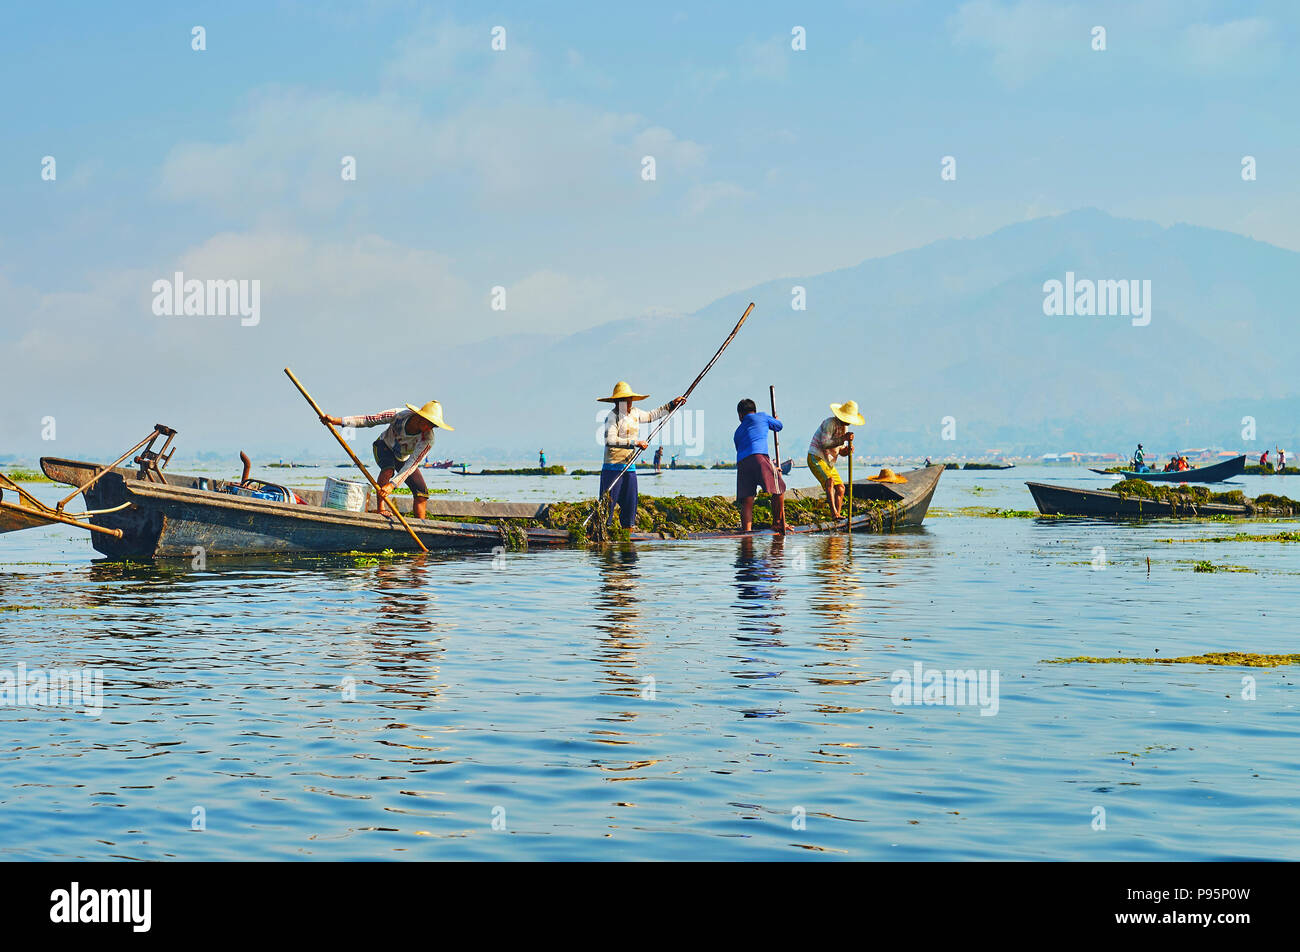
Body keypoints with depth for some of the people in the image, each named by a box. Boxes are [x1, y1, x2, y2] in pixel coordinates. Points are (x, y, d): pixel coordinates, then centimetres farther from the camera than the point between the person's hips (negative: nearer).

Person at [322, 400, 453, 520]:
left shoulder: (427, 439, -34)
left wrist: (393, 485, -51)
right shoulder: (398, 415, -34)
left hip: (404, 459, 2)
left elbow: (411, 465, -39)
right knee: (388, 470, -35)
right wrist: (335, 420, -35)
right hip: (385, 447, -2)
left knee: (421, 493, -10)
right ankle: (379, 508, -30)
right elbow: (368, 420, -29)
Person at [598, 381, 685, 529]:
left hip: (629, 467, 7)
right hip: (613, 466, -7)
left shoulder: (635, 414, 12)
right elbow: (610, 440, -24)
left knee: (630, 503, 6)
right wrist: (635, 443, -24)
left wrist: (672, 404, 31)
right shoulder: (612, 417, -11)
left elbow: (651, 415, 31)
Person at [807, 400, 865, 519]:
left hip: (828, 462, 9)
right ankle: (834, 512, -35)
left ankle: (837, 515, 4)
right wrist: (842, 439, -27)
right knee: (830, 480, -28)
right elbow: (824, 444, -25)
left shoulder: (845, 427, 10)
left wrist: (848, 448, -9)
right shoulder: (830, 423, -16)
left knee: (840, 488, 2)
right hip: (816, 457, -9)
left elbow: (840, 451, 14)